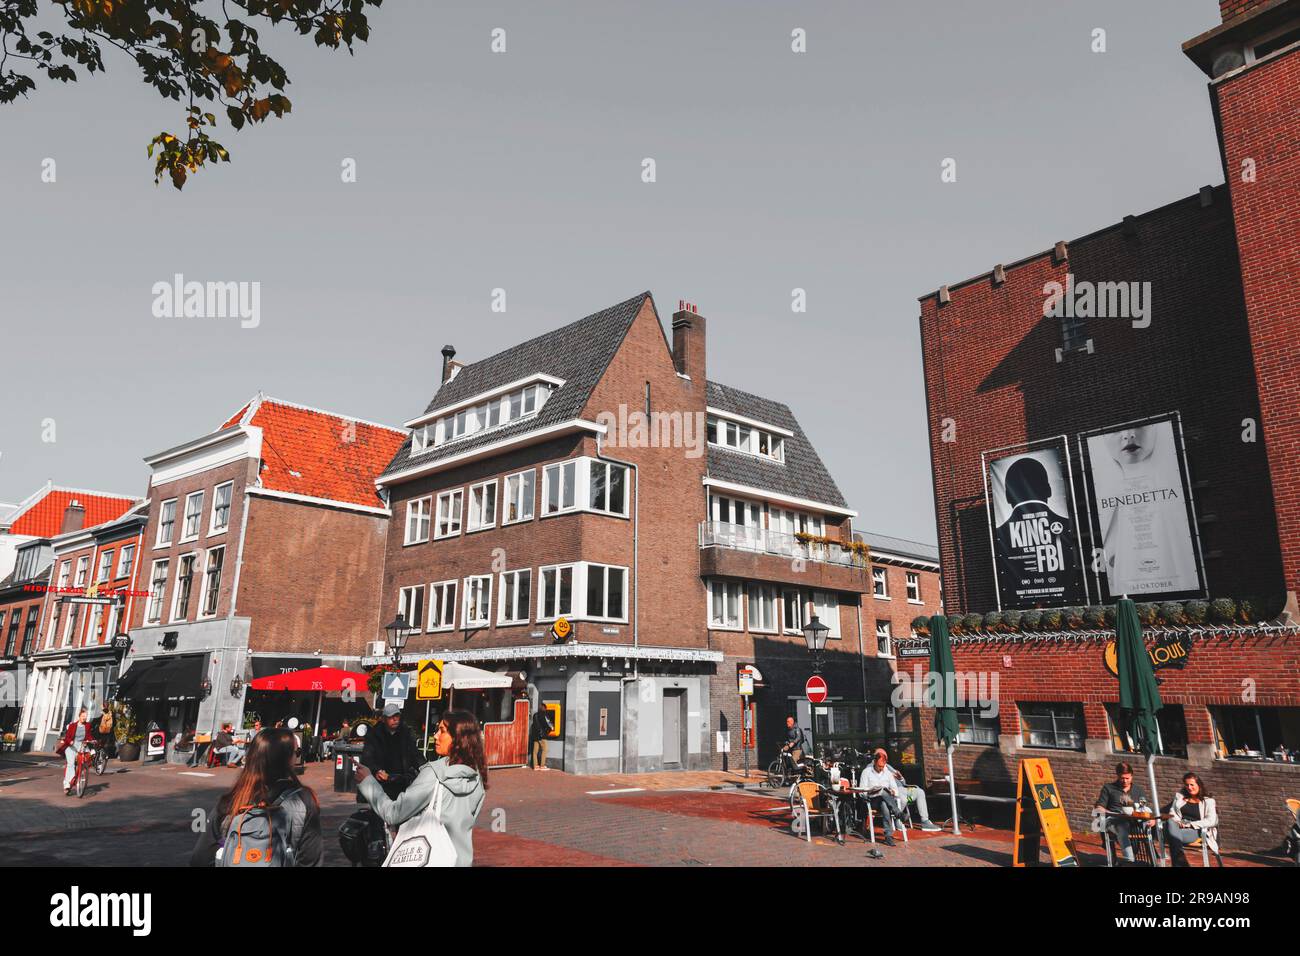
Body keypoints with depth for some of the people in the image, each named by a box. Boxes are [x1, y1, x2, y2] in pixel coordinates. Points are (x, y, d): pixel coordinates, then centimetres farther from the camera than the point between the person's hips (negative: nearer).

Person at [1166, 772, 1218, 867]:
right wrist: (1178, 822, -1)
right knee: (1170, 822, -37)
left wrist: (1190, 824, -13)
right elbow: (1172, 812, 22)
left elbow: (1211, 821, -4)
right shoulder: (1179, 796, 23)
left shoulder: (1208, 801, 9)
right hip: (1180, 827, 4)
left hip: (1196, 831, -4)